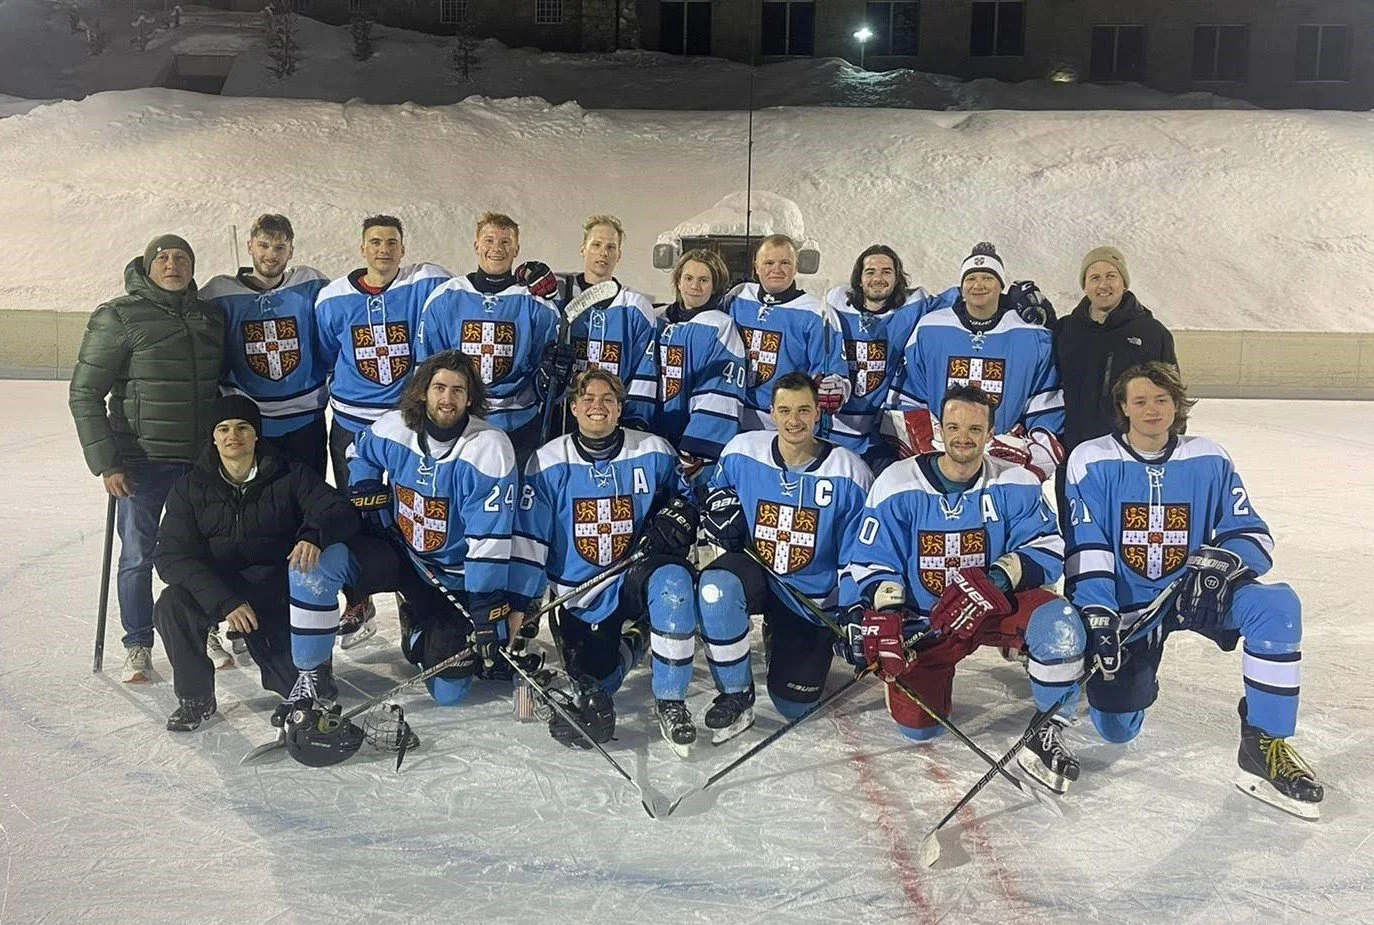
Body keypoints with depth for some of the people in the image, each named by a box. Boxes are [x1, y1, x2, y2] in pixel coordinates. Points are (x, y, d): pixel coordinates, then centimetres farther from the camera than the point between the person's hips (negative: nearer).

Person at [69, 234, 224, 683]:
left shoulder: (210, 317, 7)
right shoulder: (119, 316, -7)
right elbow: (84, 393, -7)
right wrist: (106, 461, -11)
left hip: (200, 459, 4)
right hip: (142, 458, -4)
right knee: (138, 556, 5)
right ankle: (138, 647, 21)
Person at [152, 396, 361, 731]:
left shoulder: (290, 476, -5)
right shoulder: (191, 487, -3)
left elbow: (343, 513, -12)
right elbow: (170, 555, -12)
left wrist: (314, 535, -38)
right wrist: (225, 601, -27)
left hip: (275, 586, -1)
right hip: (212, 587, 2)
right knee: (171, 606, -31)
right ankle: (195, 698, -6)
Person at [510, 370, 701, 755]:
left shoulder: (654, 453, -3)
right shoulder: (548, 463, -3)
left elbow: (684, 498, 13)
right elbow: (527, 541, -2)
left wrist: (673, 521, -11)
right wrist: (520, 607, -5)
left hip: (638, 577, -1)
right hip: (581, 598, 2)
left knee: (672, 579, -36)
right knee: (592, 685, -9)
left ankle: (670, 702, -22)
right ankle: (629, 640, 27)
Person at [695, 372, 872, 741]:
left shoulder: (849, 473, -15)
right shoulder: (741, 452, -11)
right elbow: (714, 503, 7)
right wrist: (720, 516, -17)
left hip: (813, 596, 0)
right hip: (754, 569, 0)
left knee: (793, 706, 2)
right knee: (716, 588, -36)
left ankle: (780, 641, 36)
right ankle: (736, 697, -14)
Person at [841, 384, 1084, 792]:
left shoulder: (1016, 486, -8)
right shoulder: (897, 485, -10)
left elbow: (1047, 549, -10)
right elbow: (872, 562, -7)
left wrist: (1002, 576, -28)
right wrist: (883, 616, -21)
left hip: (995, 606, 0)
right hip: (923, 620, 0)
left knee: (1059, 622, -31)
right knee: (917, 725, -3)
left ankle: (1049, 732, -10)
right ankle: (939, 672, 33)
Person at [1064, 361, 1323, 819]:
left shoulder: (1210, 461, -1)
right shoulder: (1091, 461, -6)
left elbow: (1253, 535, -1)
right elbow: (1085, 549, -10)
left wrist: (1223, 560, -24)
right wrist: (1096, 617, -21)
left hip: (1194, 592, 2)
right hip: (1123, 604, -1)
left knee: (1276, 606, -29)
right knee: (1116, 727, -8)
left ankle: (1264, 747, -18)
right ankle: (1134, 673, 31)